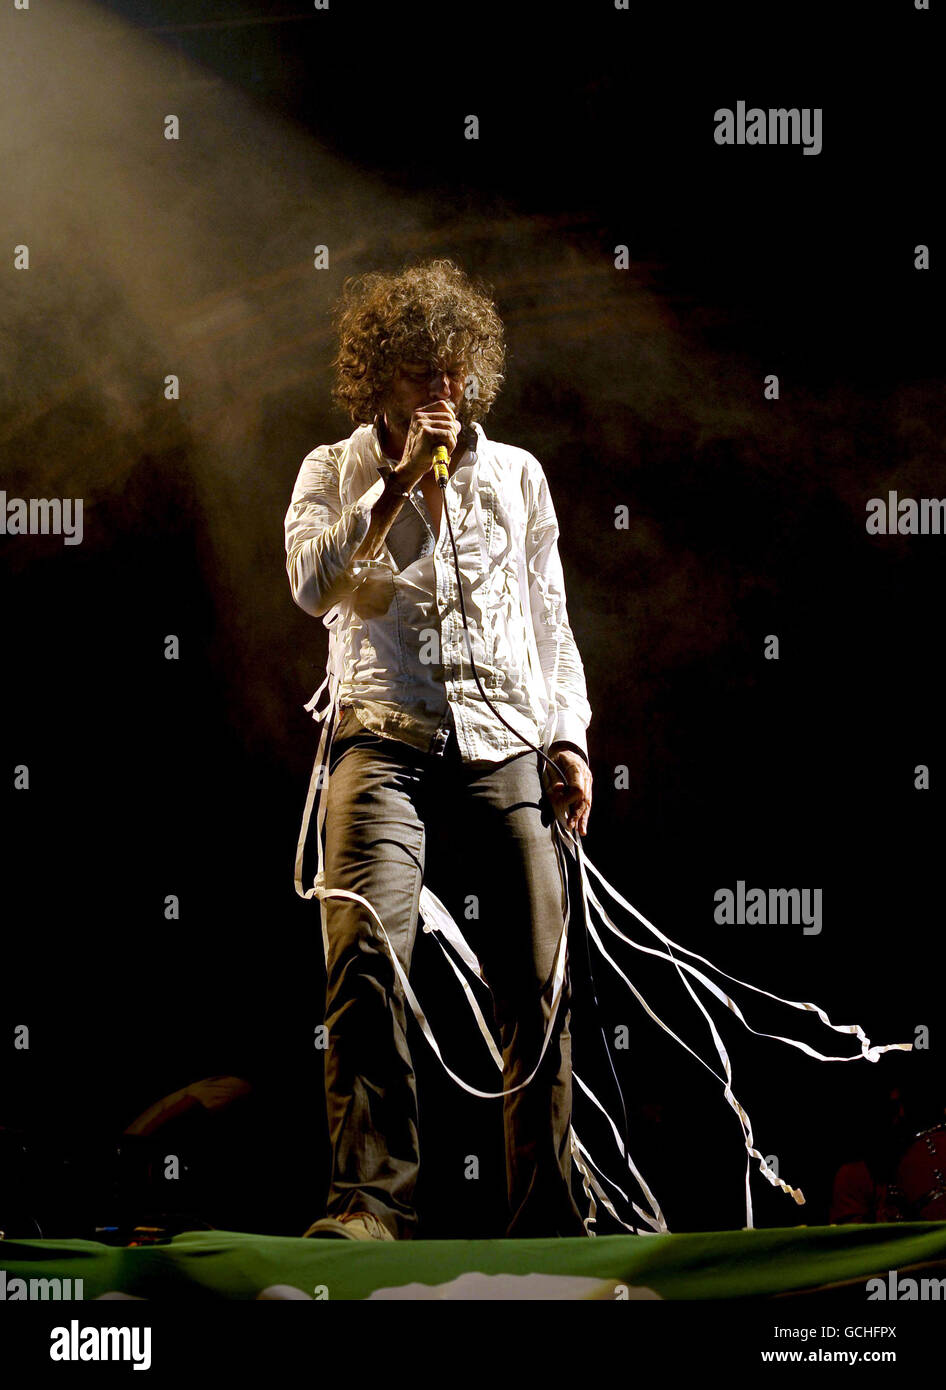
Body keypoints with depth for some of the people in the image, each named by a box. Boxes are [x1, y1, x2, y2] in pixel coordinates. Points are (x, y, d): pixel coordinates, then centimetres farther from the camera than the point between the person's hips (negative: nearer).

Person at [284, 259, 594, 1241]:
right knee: (365, 958, -21)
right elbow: (312, 586, -5)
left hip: (505, 753, 2)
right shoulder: (336, 471, 13)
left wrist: (569, 739, 11)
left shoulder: (516, 474, 18)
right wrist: (401, 481, -8)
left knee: (540, 984, -3)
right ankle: (373, 1201, -18)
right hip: (385, 744, -2)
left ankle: (548, 1214, 8)